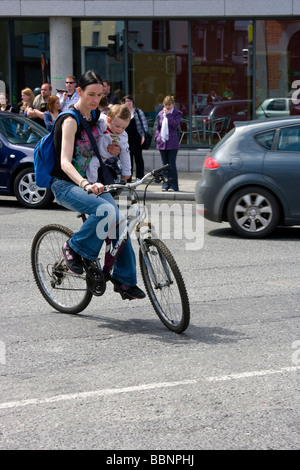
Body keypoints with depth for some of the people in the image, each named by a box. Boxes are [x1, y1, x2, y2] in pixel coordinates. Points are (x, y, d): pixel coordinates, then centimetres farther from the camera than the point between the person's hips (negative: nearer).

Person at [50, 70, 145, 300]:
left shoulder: (95, 116, 7)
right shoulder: (70, 120, -17)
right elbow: (65, 162, -29)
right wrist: (86, 184, -46)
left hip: (90, 182, 7)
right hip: (66, 185, -7)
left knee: (118, 221, -10)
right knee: (105, 210, -31)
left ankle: (125, 279, 1)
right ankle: (74, 247, -10)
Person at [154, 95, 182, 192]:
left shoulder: (177, 113, 0)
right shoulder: (160, 113, 13)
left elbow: (175, 125, -15)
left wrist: (168, 115, -16)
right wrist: (157, 137, 7)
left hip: (172, 143, -4)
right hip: (162, 142, 5)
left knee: (171, 165, -6)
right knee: (165, 165, 8)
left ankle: (173, 185, 0)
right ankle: (165, 185, 12)